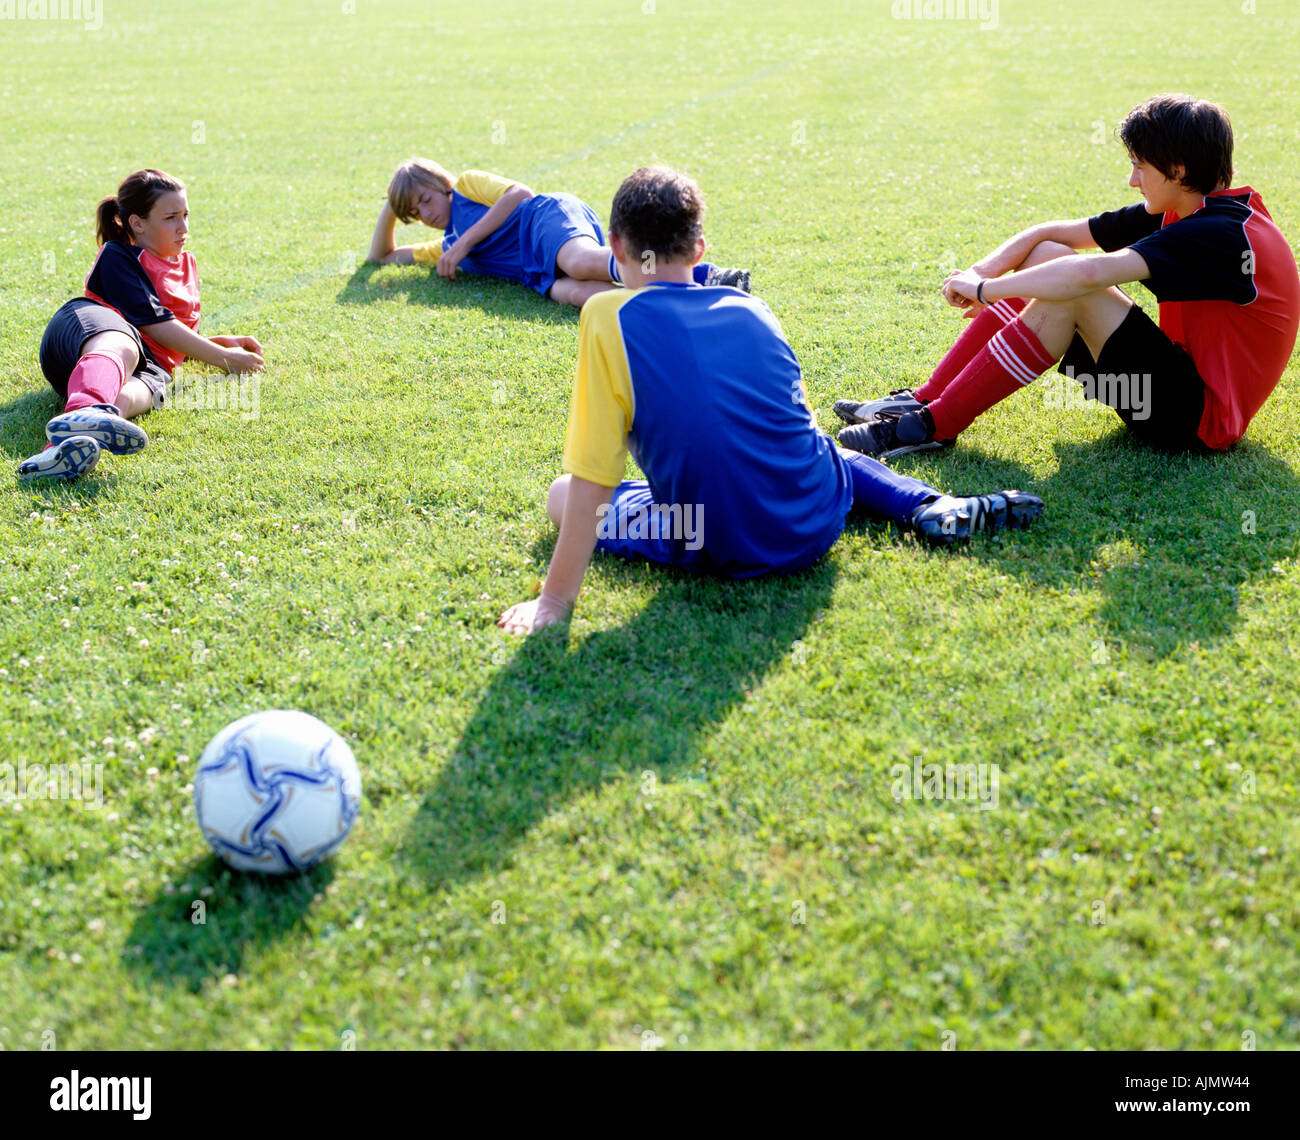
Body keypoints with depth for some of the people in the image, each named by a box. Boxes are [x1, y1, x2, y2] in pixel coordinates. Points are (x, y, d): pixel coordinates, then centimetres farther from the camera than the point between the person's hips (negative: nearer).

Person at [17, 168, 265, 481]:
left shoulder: (186, 264, 34)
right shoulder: (118, 257, 9)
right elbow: (154, 324, -3)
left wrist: (221, 341, 26)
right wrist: (222, 358, -1)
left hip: (145, 364, 4)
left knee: (124, 398, -37)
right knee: (121, 347, -44)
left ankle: (67, 446, -73)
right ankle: (87, 410, -81)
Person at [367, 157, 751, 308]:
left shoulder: (467, 184, 17)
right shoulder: (444, 248, 36)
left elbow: (519, 193, 1)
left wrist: (467, 241, 0)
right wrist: (390, 208, 31)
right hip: (537, 272, 6)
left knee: (581, 263, -41)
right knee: (570, 292, -31)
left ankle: (705, 276, -52)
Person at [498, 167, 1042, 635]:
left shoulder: (608, 317, -11)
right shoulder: (750, 307, 4)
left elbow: (591, 481, -15)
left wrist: (555, 601, -10)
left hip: (719, 553, -4)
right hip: (817, 524, 4)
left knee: (563, 494, 15)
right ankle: (933, 508, 16)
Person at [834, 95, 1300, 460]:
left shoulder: (1219, 234, -22)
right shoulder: (1179, 214, 7)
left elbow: (1091, 273, -34)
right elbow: (1052, 231, 6)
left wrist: (984, 289, -25)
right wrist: (980, 272, -10)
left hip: (1203, 418, -9)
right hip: (1186, 379, 9)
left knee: (1072, 290, -24)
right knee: (1047, 257, 1)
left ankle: (934, 425, -19)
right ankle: (922, 400, -3)